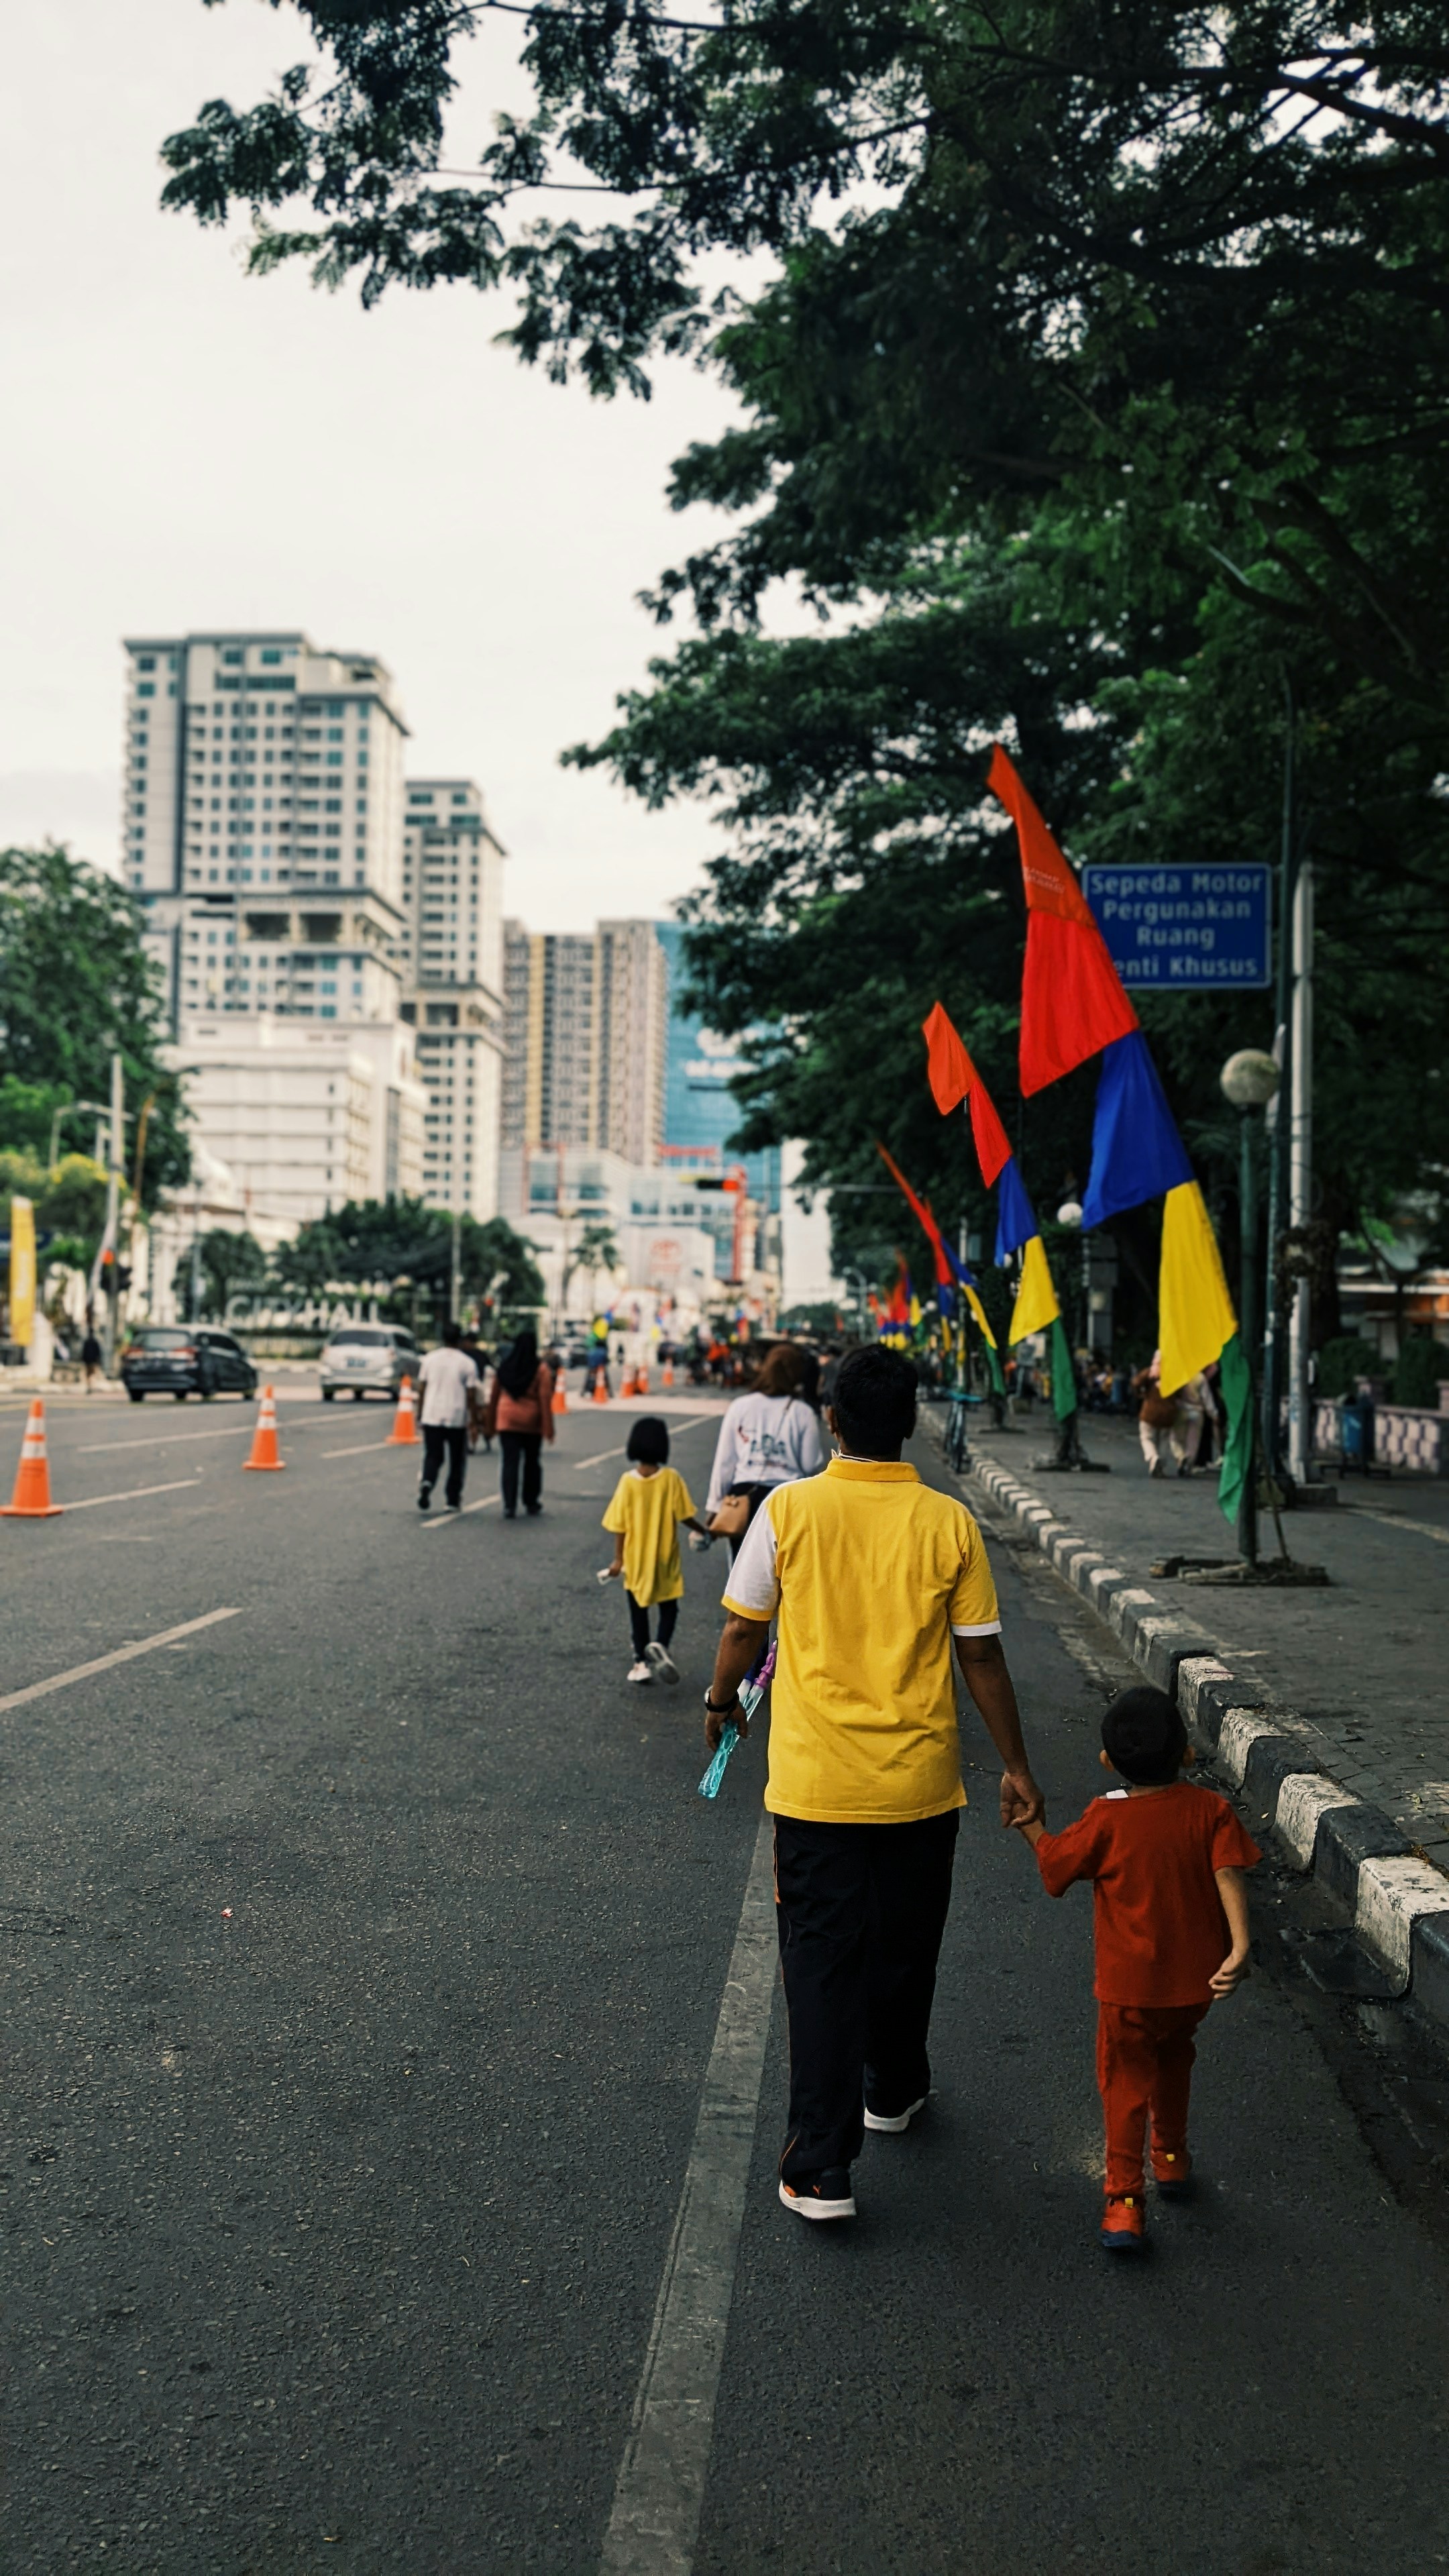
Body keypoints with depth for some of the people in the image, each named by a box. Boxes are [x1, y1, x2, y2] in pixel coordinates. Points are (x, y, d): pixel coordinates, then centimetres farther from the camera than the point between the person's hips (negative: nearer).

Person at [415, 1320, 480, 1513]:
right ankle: (453, 1500, 13)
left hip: (432, 1417, 2)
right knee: (457, 1461, 10)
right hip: (457, 1418, -2)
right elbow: (470, 1395, -5)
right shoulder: (467, 1363, -4)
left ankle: (426, 1483, -20)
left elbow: (421, 1389, 5)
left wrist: (420, 1412, 16)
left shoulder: (430, 1359, 3)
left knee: (432, 1456, 8)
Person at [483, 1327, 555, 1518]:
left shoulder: (503, 1366, 2)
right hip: (532, 1423, -1)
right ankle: (531, 1504, 23)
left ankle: (510, 1506, -11)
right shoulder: (541, 1370, -8)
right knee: (532, 1463, 14)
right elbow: (545, 1400, -12)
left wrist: (490, 1424, 15)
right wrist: (548, 1428, -10)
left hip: (507, 1421, 1)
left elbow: (494, 1396, 7)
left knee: (510, 1463, -1)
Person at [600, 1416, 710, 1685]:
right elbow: (685, 1516, -11)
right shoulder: (671, 1478, -12)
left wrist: (618, 1559, -1)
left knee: (638, 1612, 15)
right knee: (669, 1608, 14)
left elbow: (620, 1525, -9)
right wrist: (704, 1532, 8)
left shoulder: (628, 1481, -11)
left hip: (636, 1560, 1)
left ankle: (642, 1661, 18)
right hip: (665, 1558, 0)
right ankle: (661, 1645, -12)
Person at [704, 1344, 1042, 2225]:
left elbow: (744, 1629, -2)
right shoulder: (949, 1522, -7)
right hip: (920, 1783, 2)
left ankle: (822, 2167, 3)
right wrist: (1017, 1765, 8)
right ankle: (892, 2092, 43)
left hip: (814, 1780, -1)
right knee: (904, 1947, 21)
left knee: (821, 1962, 5)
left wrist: (722, 1700, 18)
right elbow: (983, 1656, -3)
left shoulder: (789, 1509, -10)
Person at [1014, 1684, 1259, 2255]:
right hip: (1195, 1981, 4)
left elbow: (1055, 1861, -2)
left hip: (1129, 1985, -3)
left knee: (1126, 2084, 7)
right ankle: (1172, 2159, 43)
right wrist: (1240, 1947, -26)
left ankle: (1124, 2203, 1)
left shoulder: (1106, 1819, -14)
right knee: (1173, 2060, 28)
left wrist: (1031, 1825, 15)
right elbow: (1228, 1873, -19)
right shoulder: (1210, 1810, -8)